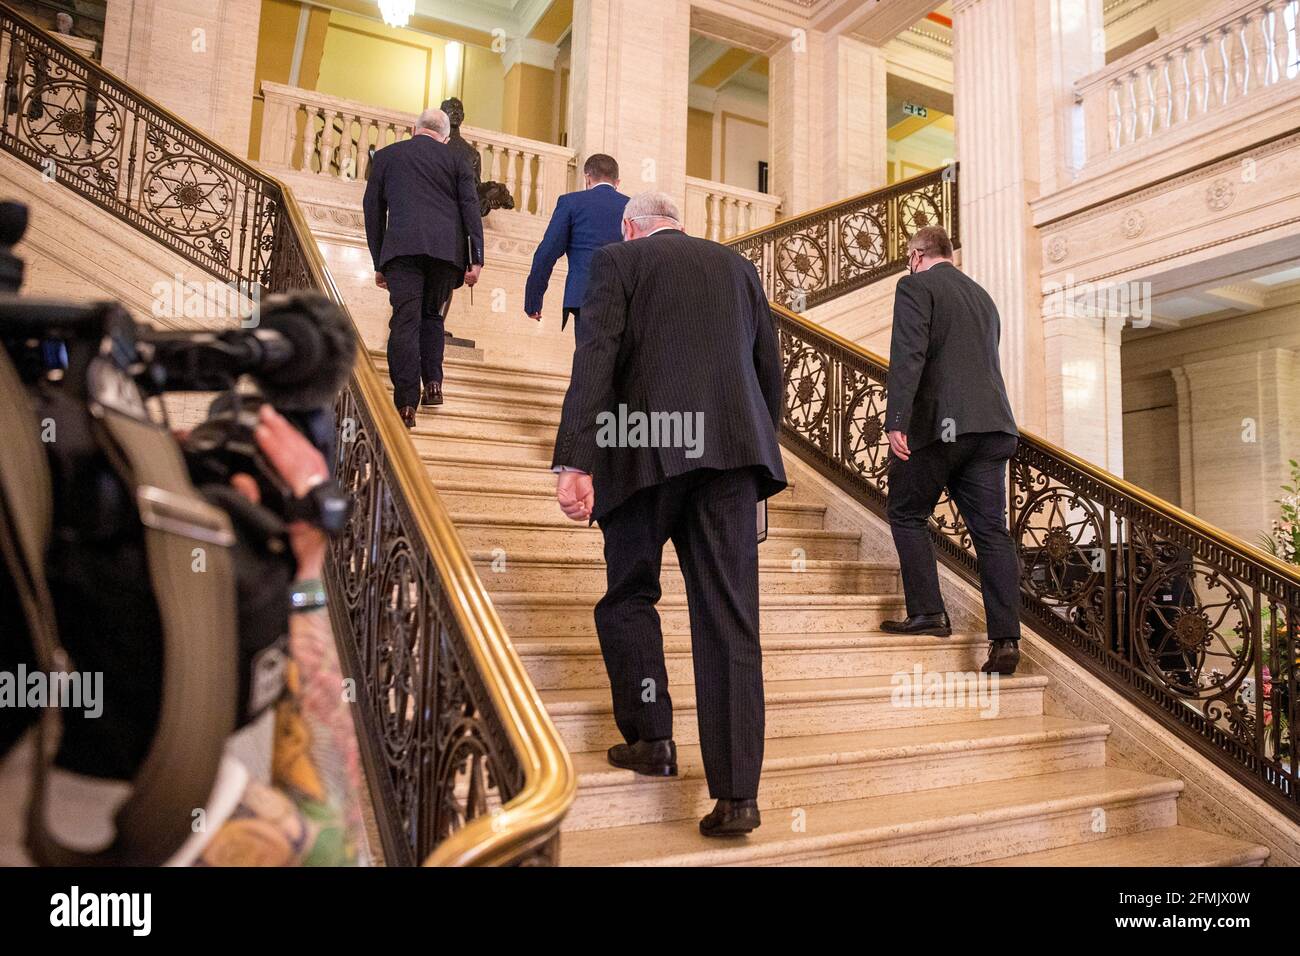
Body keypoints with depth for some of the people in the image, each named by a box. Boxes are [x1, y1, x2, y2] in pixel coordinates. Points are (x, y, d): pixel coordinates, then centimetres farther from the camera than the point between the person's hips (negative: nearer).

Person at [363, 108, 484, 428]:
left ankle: (406, 404, -10)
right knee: (432, 316, 19)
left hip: (402, 248, -1)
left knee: (405, 322, -4)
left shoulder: (386, 156, 17)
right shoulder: (456, 161, 15)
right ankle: (433, 383, 7)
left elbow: (373, 210, 16)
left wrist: (379, 262, 19)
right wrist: (476, 260, 0)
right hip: (447, 250, 1)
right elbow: (471, 209, 4)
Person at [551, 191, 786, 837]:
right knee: (730, 619, 2)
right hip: (731, 447, 4)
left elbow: (595, 358, -6)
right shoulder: (738, 267, 22)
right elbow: (771, 370, 18)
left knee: (628, 596, 17)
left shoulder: (617, 261, 10)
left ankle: (651, 737, 17)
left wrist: (575, 461, -13)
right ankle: (736, 791, 3)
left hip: (647, 451, -3)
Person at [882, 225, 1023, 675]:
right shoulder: (983, 296, 25)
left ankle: (927, 613, 6)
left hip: (939, 423, -6)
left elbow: (907, 356, -13)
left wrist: (896, 421, -19)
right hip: (992, 426, 7)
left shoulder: (916, 287, 1)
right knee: (991, 529, 3)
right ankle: (1005, 639, 1)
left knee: (907, 515, 9)